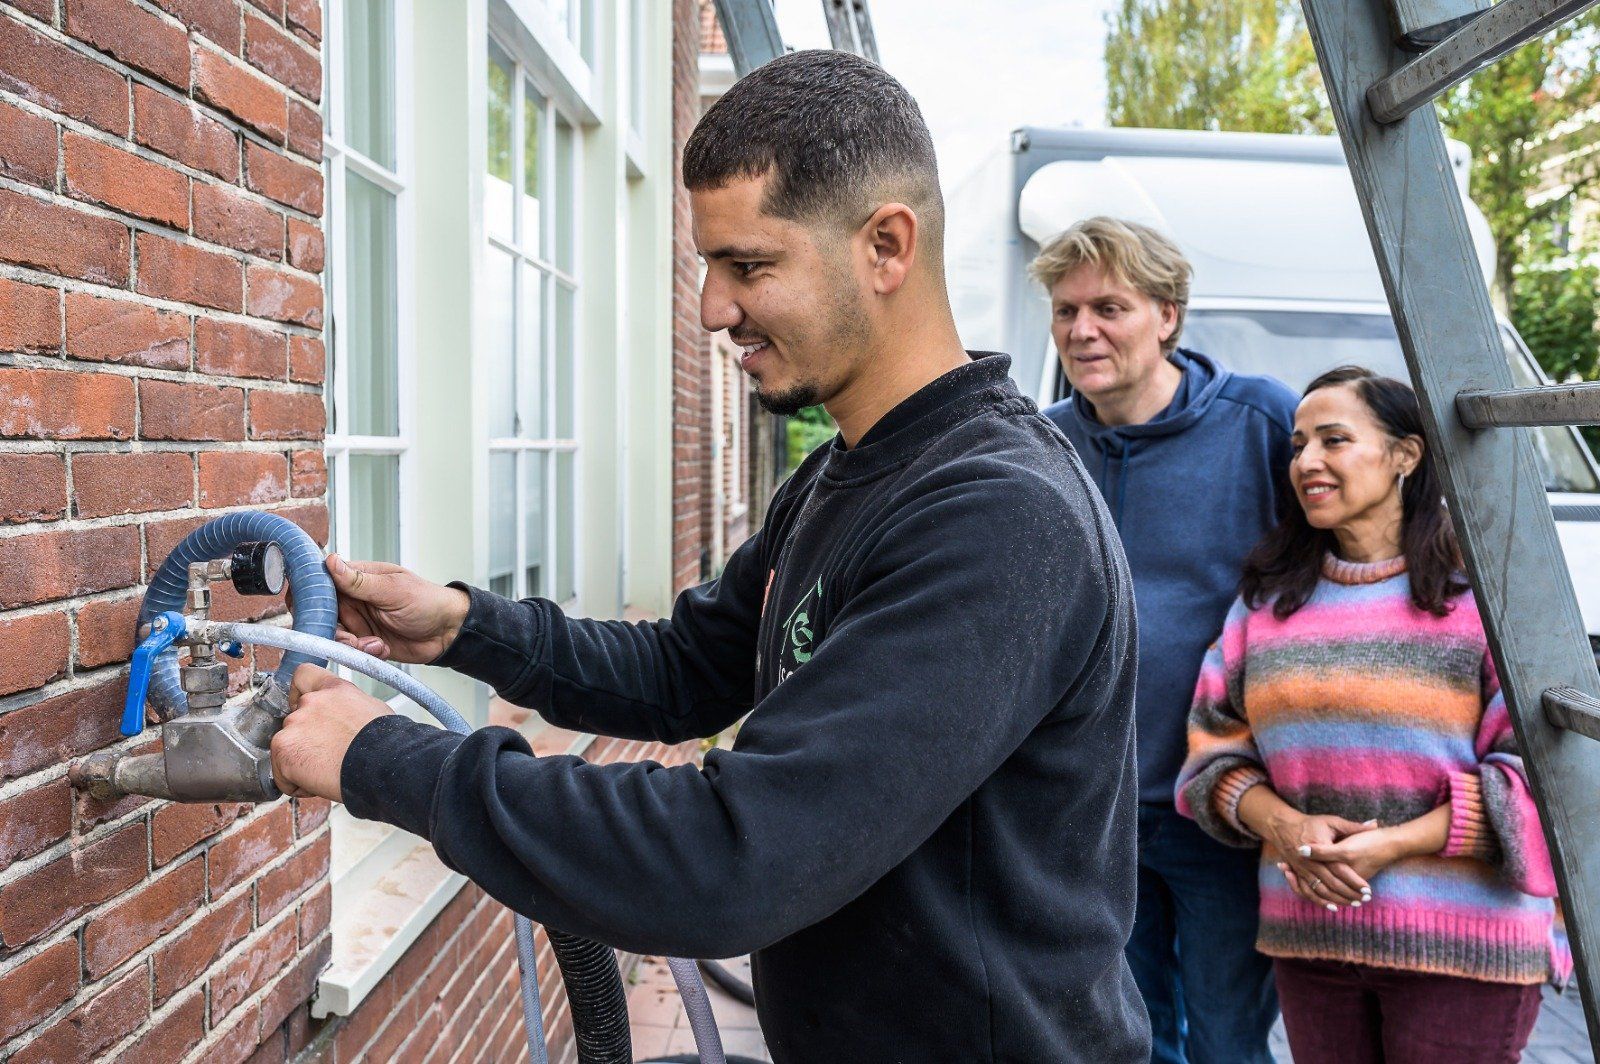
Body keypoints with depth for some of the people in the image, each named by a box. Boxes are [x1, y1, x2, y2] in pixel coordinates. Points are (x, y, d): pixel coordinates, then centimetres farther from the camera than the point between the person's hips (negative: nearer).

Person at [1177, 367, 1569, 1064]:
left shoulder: (1481, 588, -5)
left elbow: (1536, 767, -8)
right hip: (1306, 936, 4)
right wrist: (1282, 825, -11)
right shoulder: (1268, 597, 8)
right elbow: (1214, 750, 8)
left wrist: (1395, 844, -16)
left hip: (1462, 943, -3)